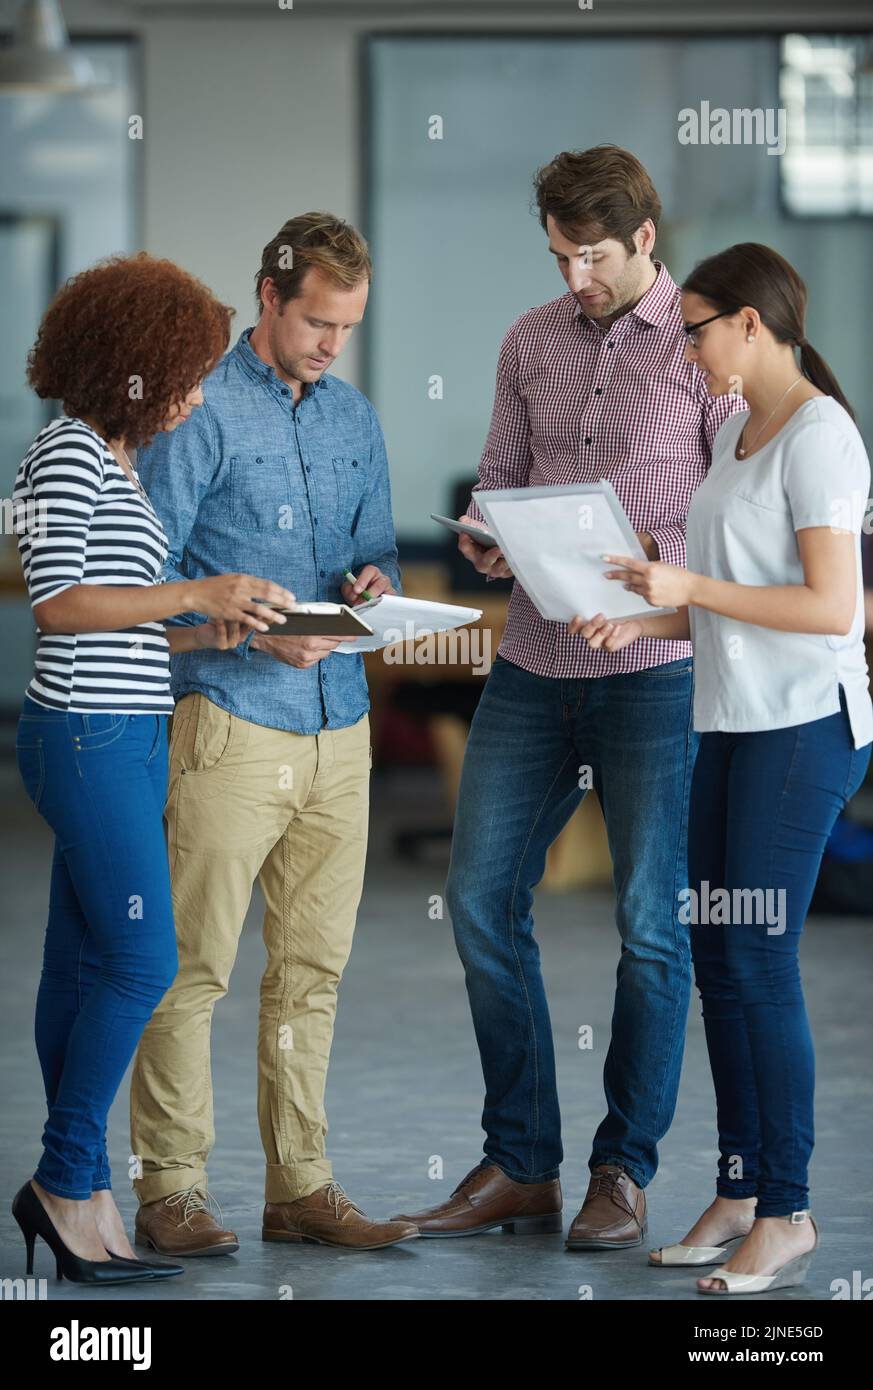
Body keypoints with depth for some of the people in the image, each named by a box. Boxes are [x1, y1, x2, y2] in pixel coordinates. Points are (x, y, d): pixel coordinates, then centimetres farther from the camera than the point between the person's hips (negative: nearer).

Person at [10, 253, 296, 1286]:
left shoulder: (113, 464, 18)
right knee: (144, 959, -10)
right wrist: (194, 594, -17)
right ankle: (70, 1179, -2)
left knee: (82, 964, 9)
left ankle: (75, 1193, 11)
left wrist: (205, 634, 7)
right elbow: (56, 603, -17)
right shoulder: (66, 454, -10)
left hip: (126, 736, 9)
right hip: (87, 736, -9)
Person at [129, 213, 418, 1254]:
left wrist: (373, 580, -2)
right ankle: (171, 1189, 1)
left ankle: (301, 1186, 14)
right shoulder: (200, 410, -5)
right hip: (231, 725, -6)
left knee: (312, 965, 9)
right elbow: (147, 574, -8)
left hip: (338, 728, 6)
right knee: (193, 963, -5)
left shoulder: (354, 416, 15)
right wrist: (252, 631, -20)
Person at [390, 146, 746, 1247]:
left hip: (654, 670, -5)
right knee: (480, 898, 4)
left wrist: (648, 556, -22)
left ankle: (623, 1172, 12)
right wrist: (487, 532, -4)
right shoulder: (530, 342, 11)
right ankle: (519, 1166, 14)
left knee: (650, 923, 0)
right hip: (533, 662, 5)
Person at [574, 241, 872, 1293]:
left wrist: (691, 588, -18)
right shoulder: (735, 429, 15)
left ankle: (786, 1211, 1)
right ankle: (739, 1192, 16)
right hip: (729, 722, 9)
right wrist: (644, 625, 5)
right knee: (717, 957, 8)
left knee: (758, 960, -7)